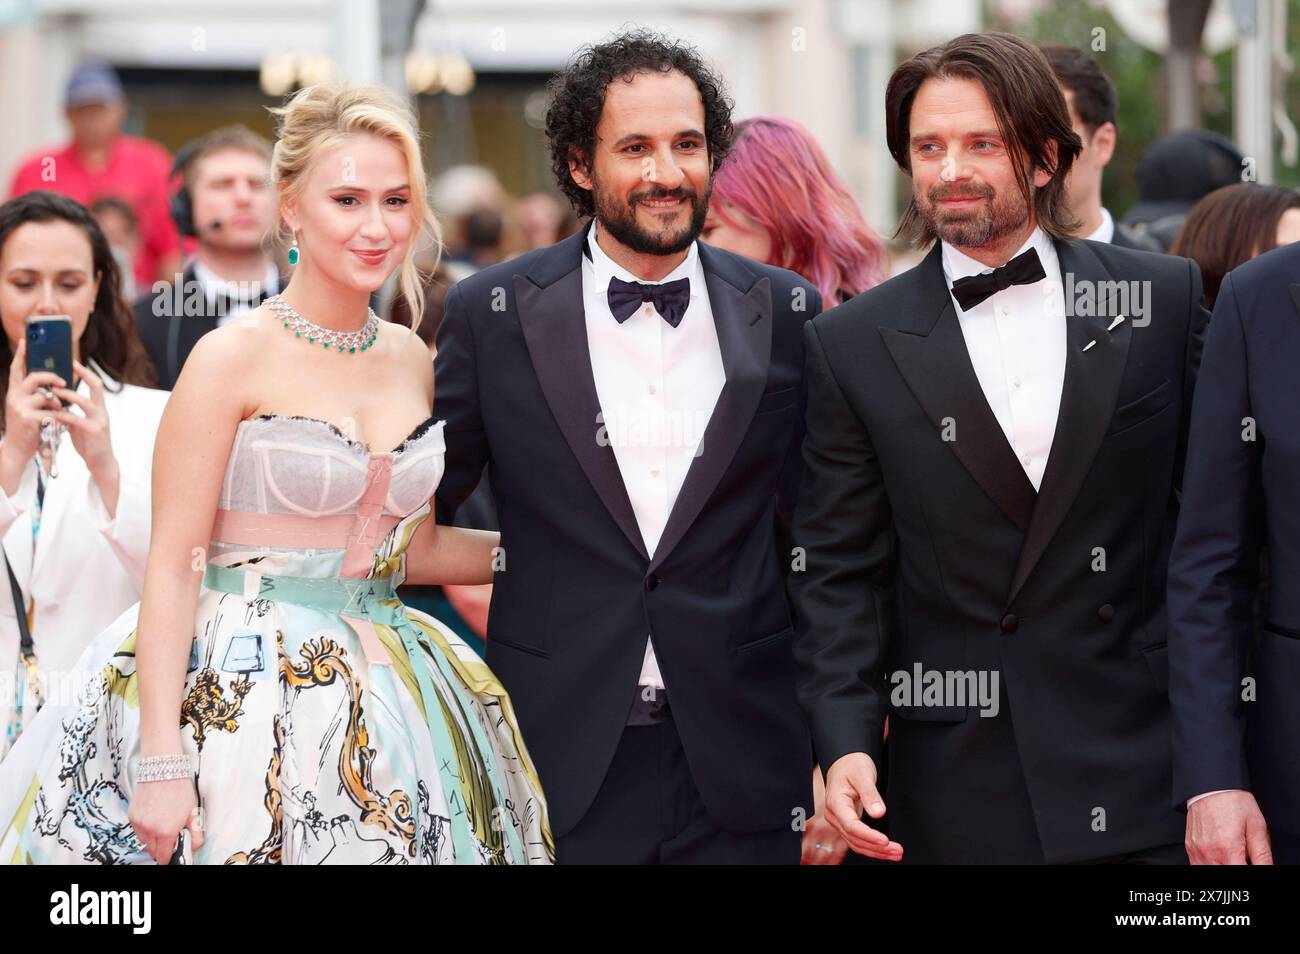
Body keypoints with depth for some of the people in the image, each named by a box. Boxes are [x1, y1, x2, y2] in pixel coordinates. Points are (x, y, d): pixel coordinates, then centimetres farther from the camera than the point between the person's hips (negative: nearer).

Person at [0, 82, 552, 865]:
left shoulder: (411, 360, 7)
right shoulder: (234, 358, -11)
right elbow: (174, 566, -13)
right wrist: (162, 762, -19)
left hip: (385, 704, 6)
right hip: (242, 703, -6)